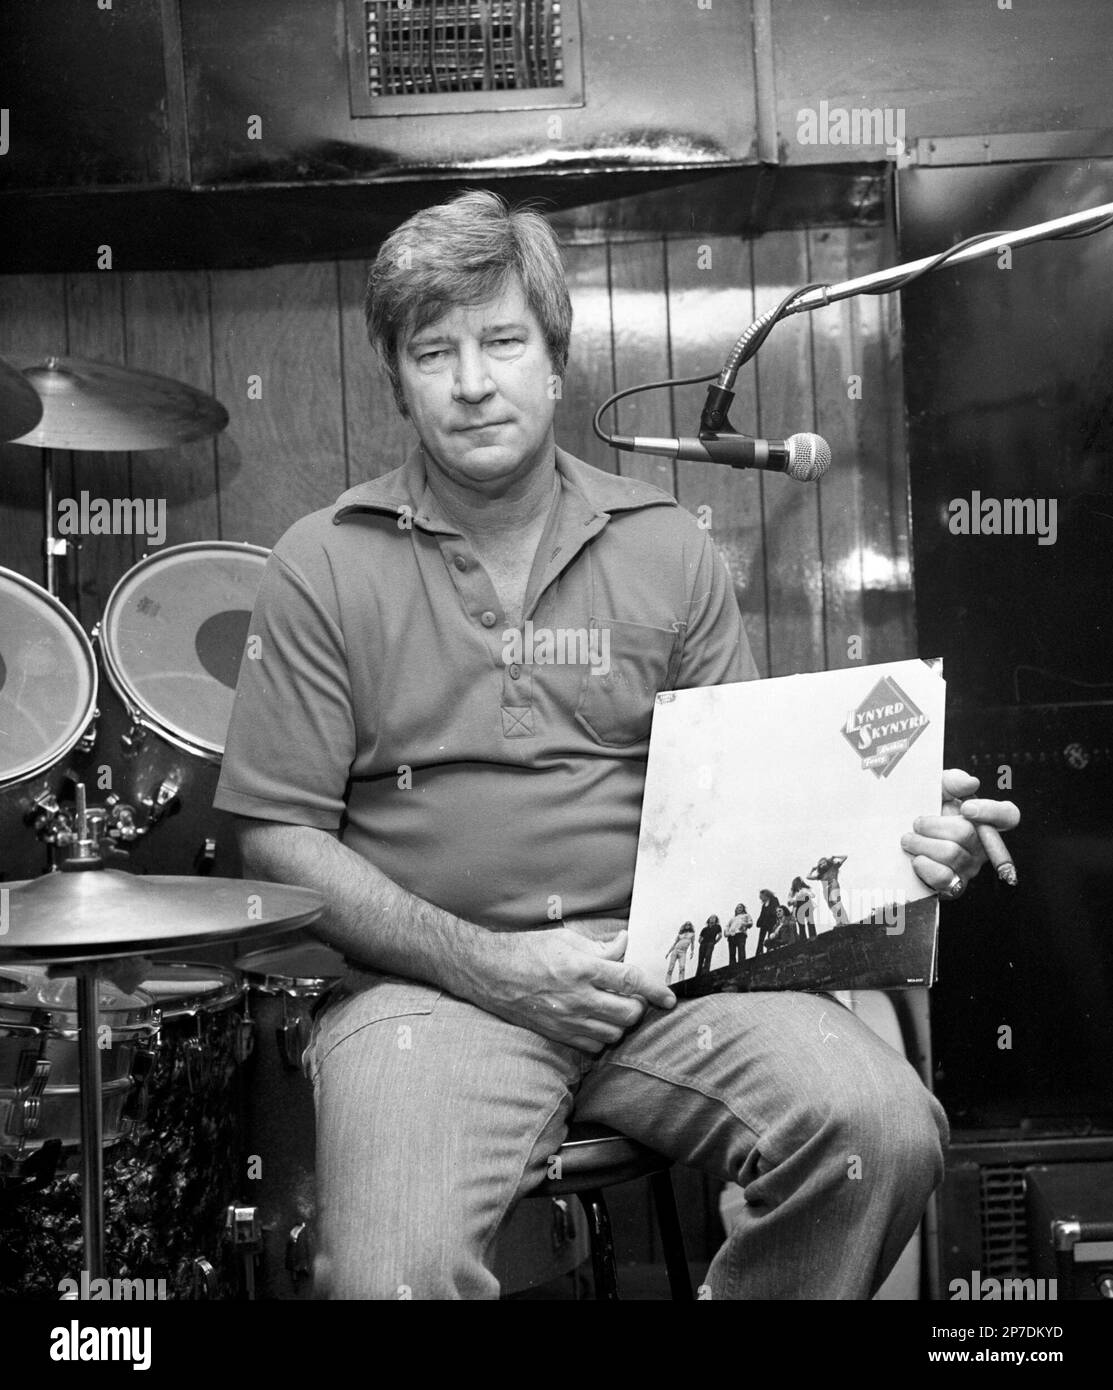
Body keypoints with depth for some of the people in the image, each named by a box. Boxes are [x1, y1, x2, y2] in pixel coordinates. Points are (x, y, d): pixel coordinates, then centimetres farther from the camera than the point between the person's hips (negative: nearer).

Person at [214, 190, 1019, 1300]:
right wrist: (488, 964, -12)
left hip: (657, 964, 3)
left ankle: (748, 1288, 7)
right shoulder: (324, 566, 1)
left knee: (884, 1129, -20)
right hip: (430, 984, -2)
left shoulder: (666, 549, 9)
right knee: (393, 1272, -28)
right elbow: (279, 836, -1)